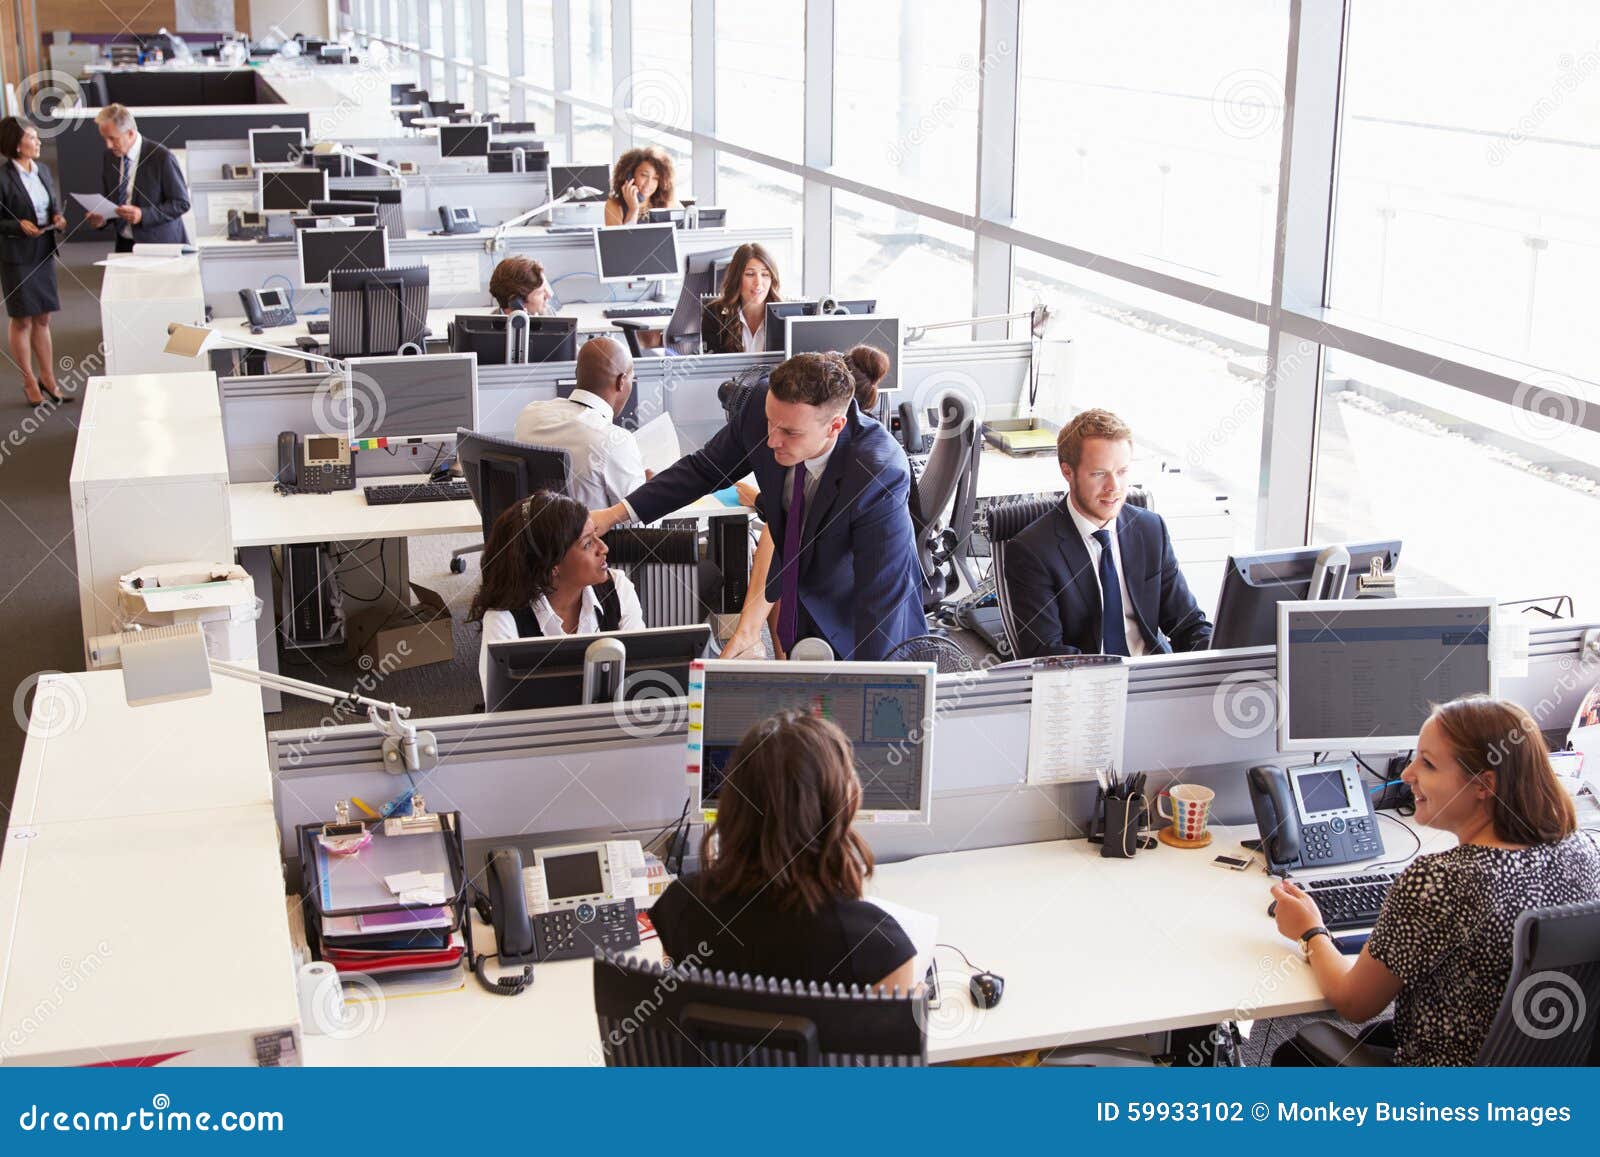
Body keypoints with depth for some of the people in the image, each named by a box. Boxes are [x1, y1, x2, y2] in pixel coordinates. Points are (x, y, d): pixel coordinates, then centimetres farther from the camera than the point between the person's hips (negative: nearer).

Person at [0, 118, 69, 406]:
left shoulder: (42, 171, 5)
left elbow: (55, 206, 17)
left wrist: (57, 219, -3)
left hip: (44, 252, 6)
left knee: (43, 319, 13)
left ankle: (48, 378, 22)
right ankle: (29, 382, 16)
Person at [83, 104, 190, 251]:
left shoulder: (161, 156, -12)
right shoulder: (109, 157, 6)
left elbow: (181, 203, -11)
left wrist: (143, 215, -22)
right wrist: (101, 218, -5)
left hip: (159, 244, -5)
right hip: (124, 245, 5)